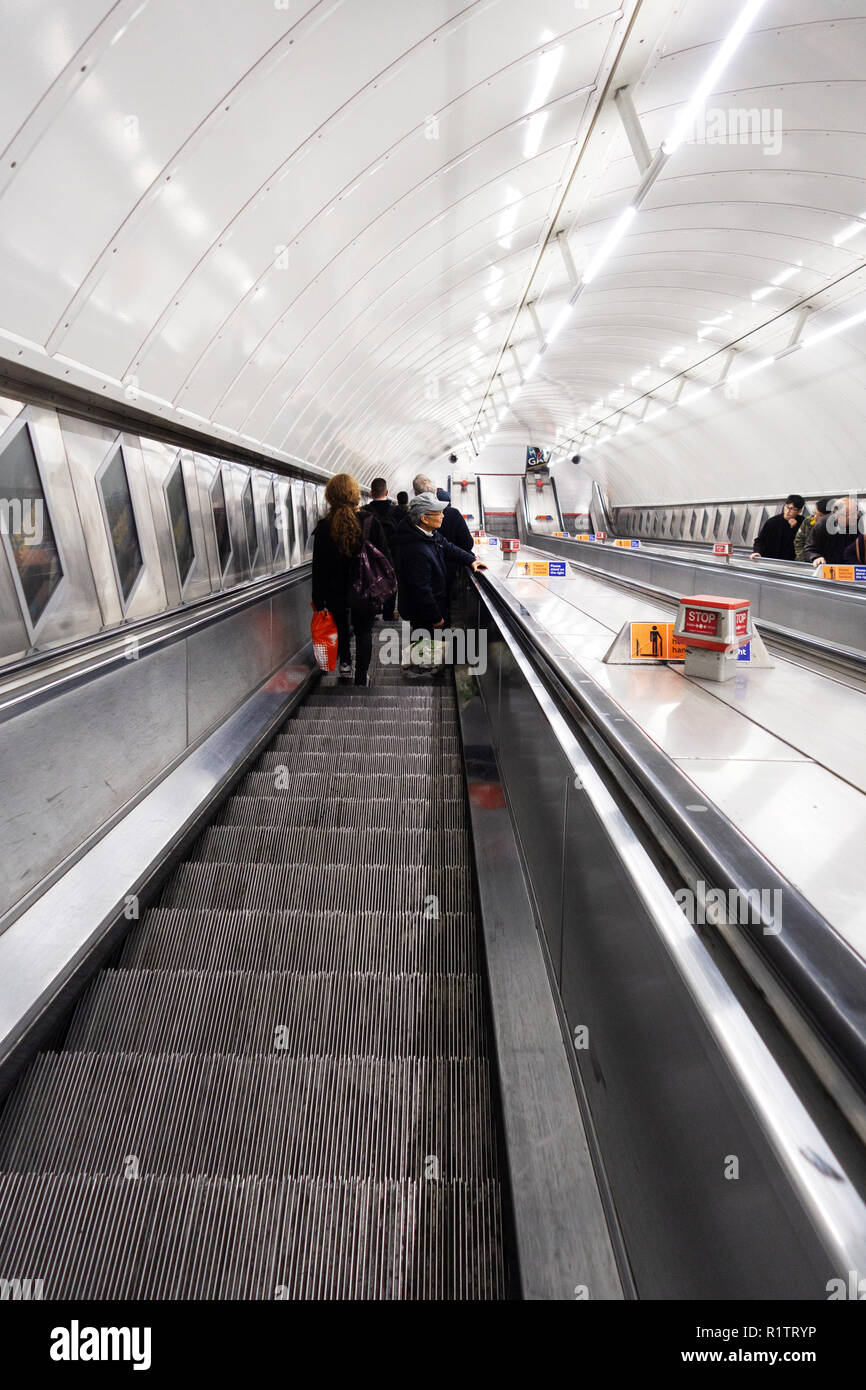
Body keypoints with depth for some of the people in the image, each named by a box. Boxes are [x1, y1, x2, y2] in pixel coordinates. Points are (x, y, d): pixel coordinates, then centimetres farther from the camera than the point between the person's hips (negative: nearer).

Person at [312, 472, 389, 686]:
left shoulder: (324, 527, -10)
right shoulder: (370, 521, -9)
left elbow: (319, 567, -6)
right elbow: (384, 558, -4)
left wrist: (318, 600, 2)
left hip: (336, 593, 1)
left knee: (342, 626, 27)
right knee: (364, 632, 12)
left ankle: (345, 662, 30)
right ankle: (360, 678, 11)